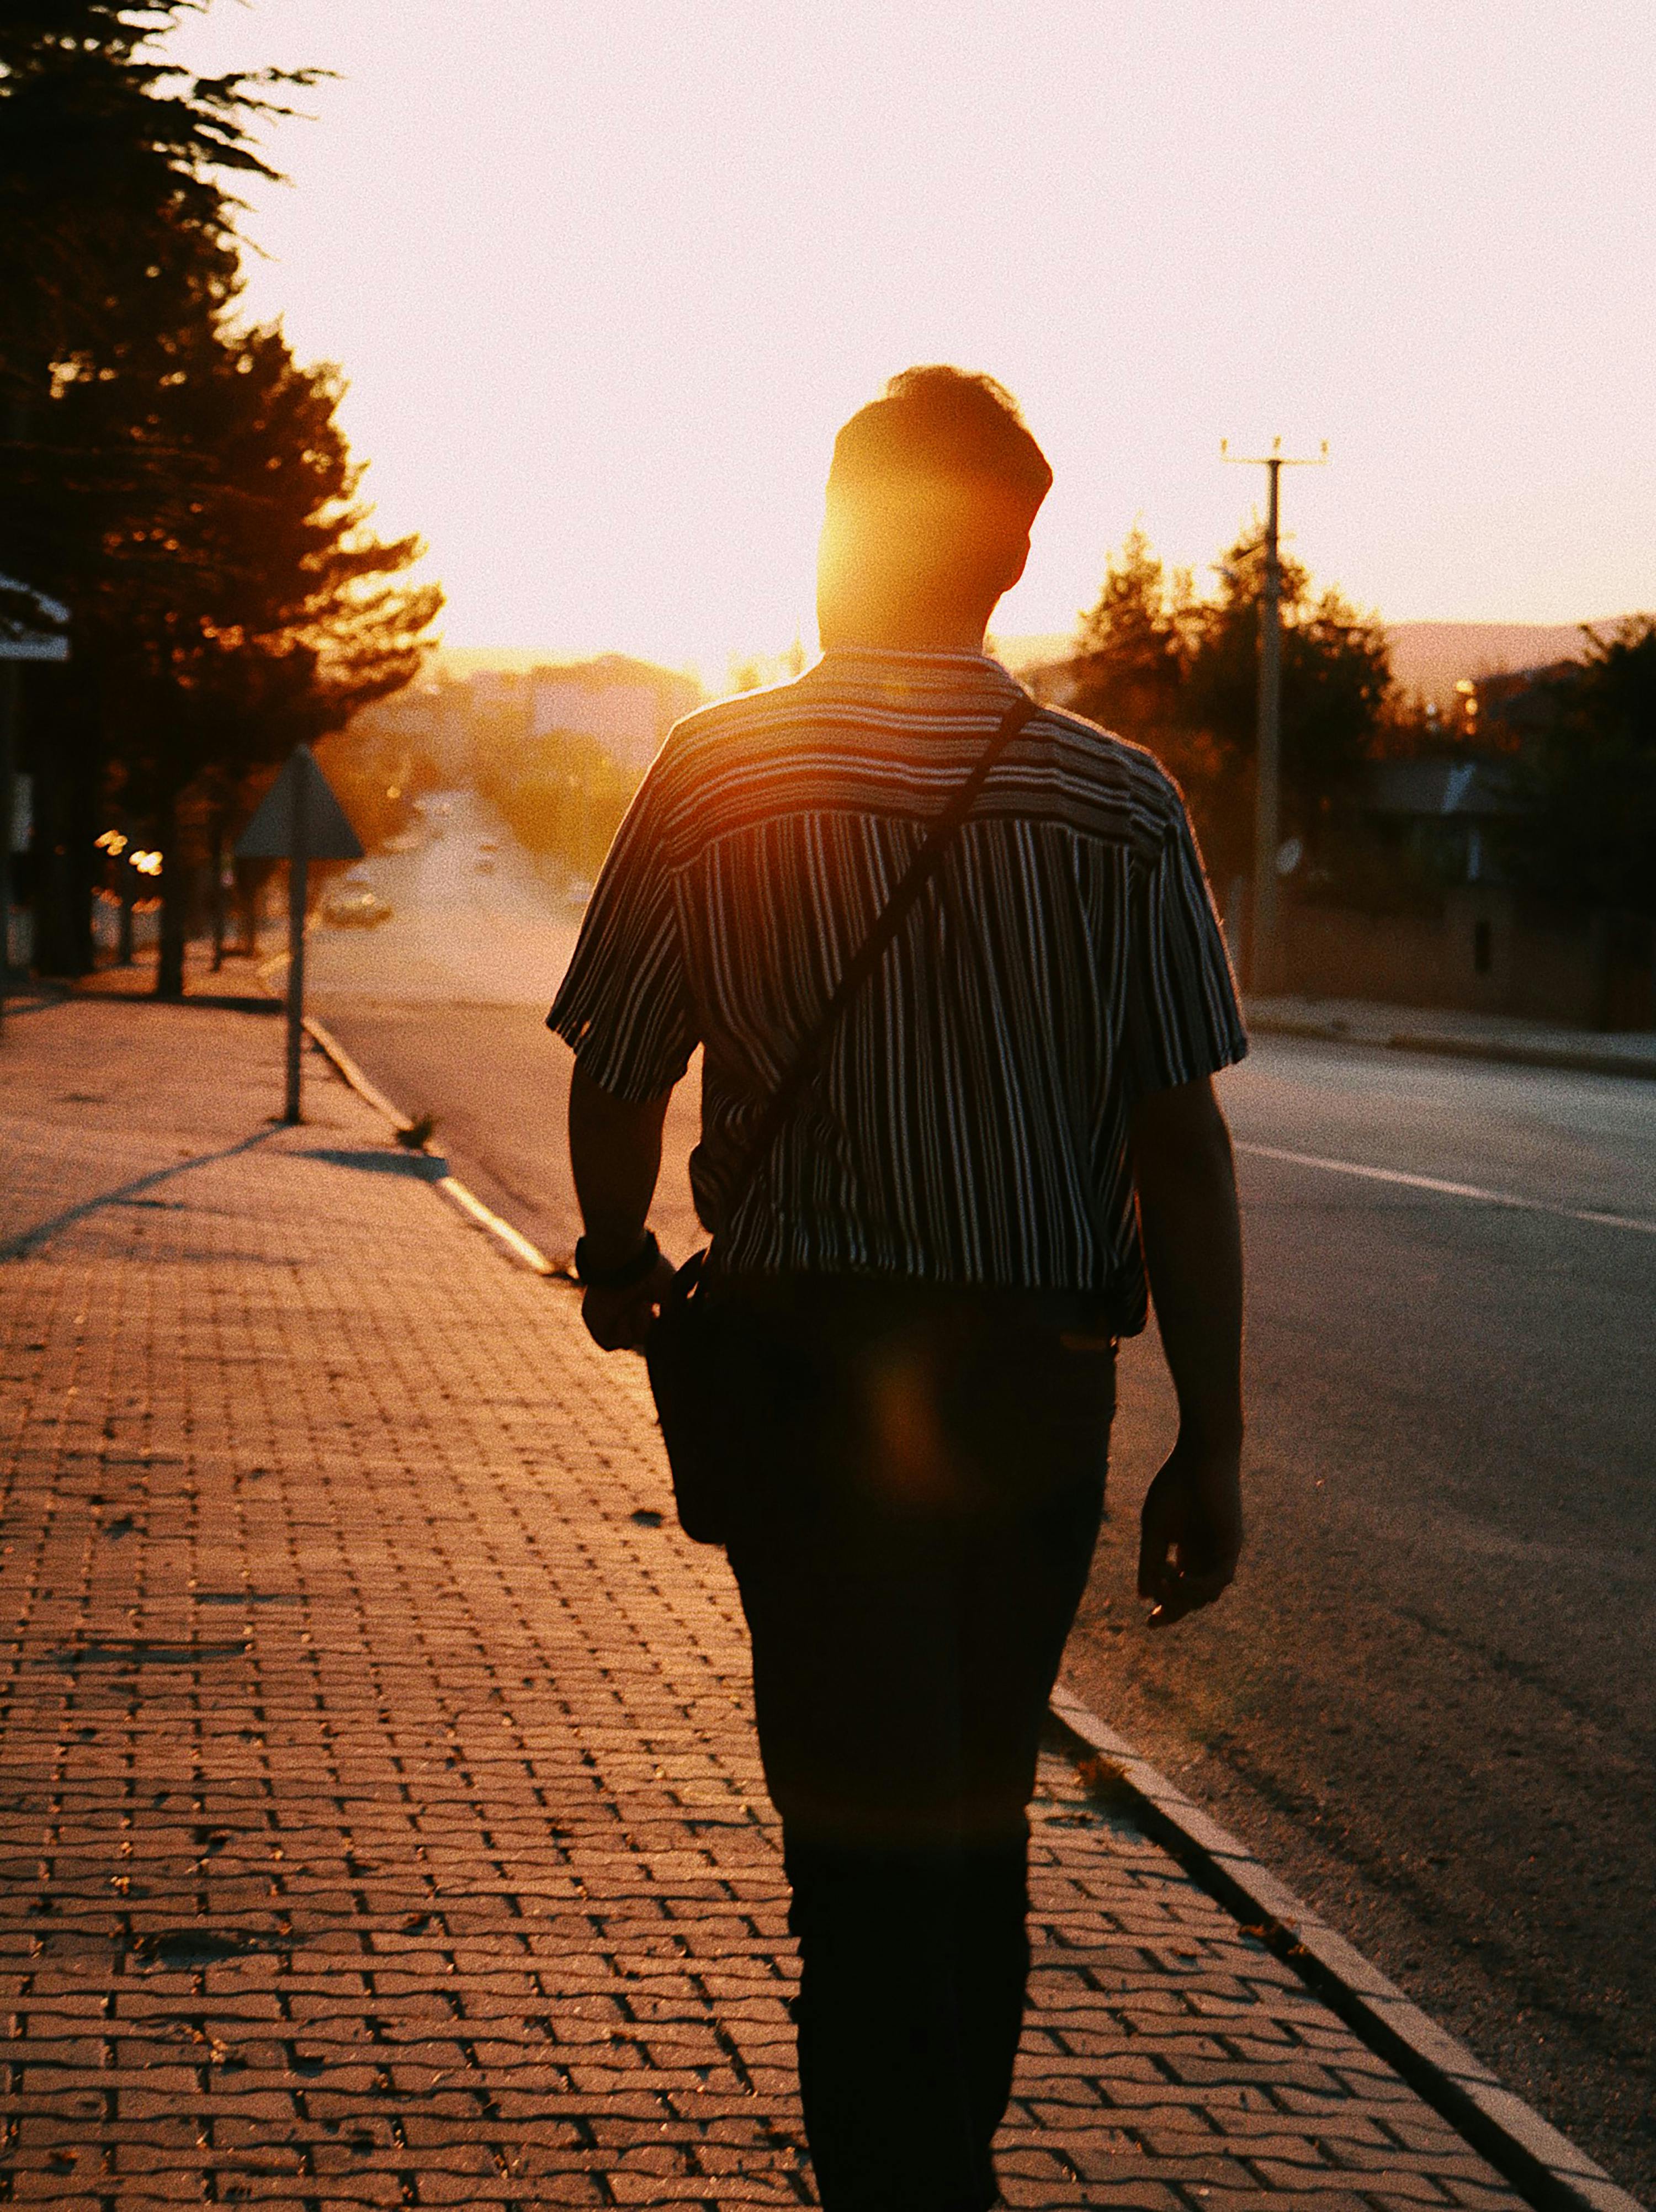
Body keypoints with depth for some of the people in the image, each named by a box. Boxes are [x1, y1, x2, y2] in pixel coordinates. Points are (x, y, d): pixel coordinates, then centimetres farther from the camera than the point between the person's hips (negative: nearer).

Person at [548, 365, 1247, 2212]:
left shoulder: (715, 778, -6)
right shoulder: (1122, 807, -3)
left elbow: (613, 1081, -3)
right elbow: (1183, 1144, -6)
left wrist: (618, 1265, 18)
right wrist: (1210, 1445, -2)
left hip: (818, 1364, -2)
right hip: (1045, 1372, 3)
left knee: (867, 1835, 3)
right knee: (980, 1813, 20)